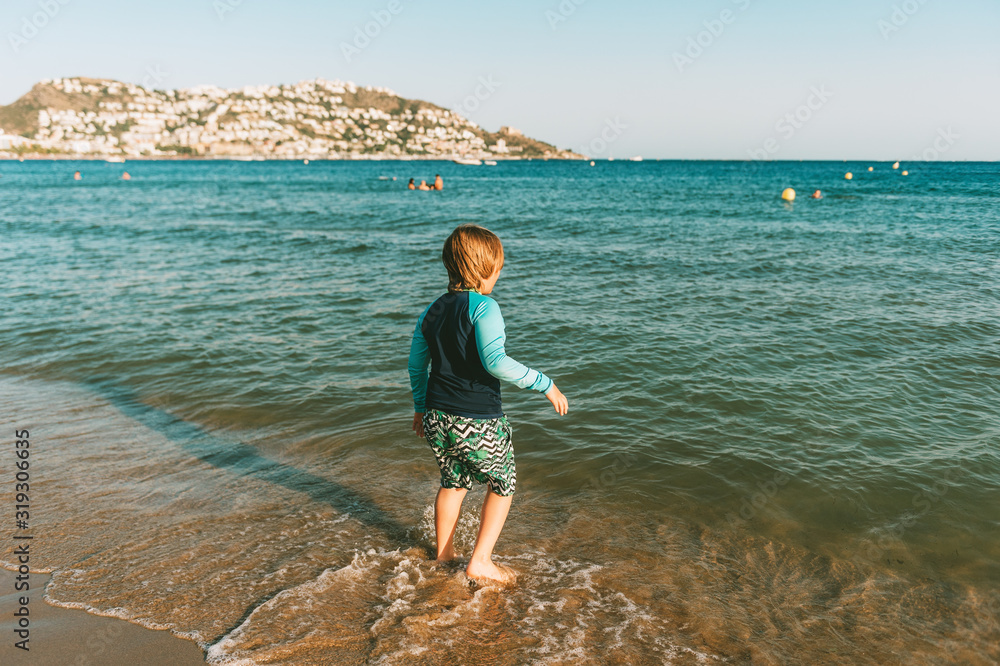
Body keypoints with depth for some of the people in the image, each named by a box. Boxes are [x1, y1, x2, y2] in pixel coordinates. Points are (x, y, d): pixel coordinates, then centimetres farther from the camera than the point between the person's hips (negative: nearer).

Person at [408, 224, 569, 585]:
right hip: (478, 423, -6)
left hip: (437, 419, 7)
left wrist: (421, 407, 27)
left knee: (453, 482, 28)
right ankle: (480, 562, 16)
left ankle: (443, 554, 40)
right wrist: (544, 383, -21)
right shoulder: (484, 307, -16)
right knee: (502, 485, 18)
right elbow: (495, 361, -28)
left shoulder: (431, 311, 7)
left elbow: (416, 364, 14)